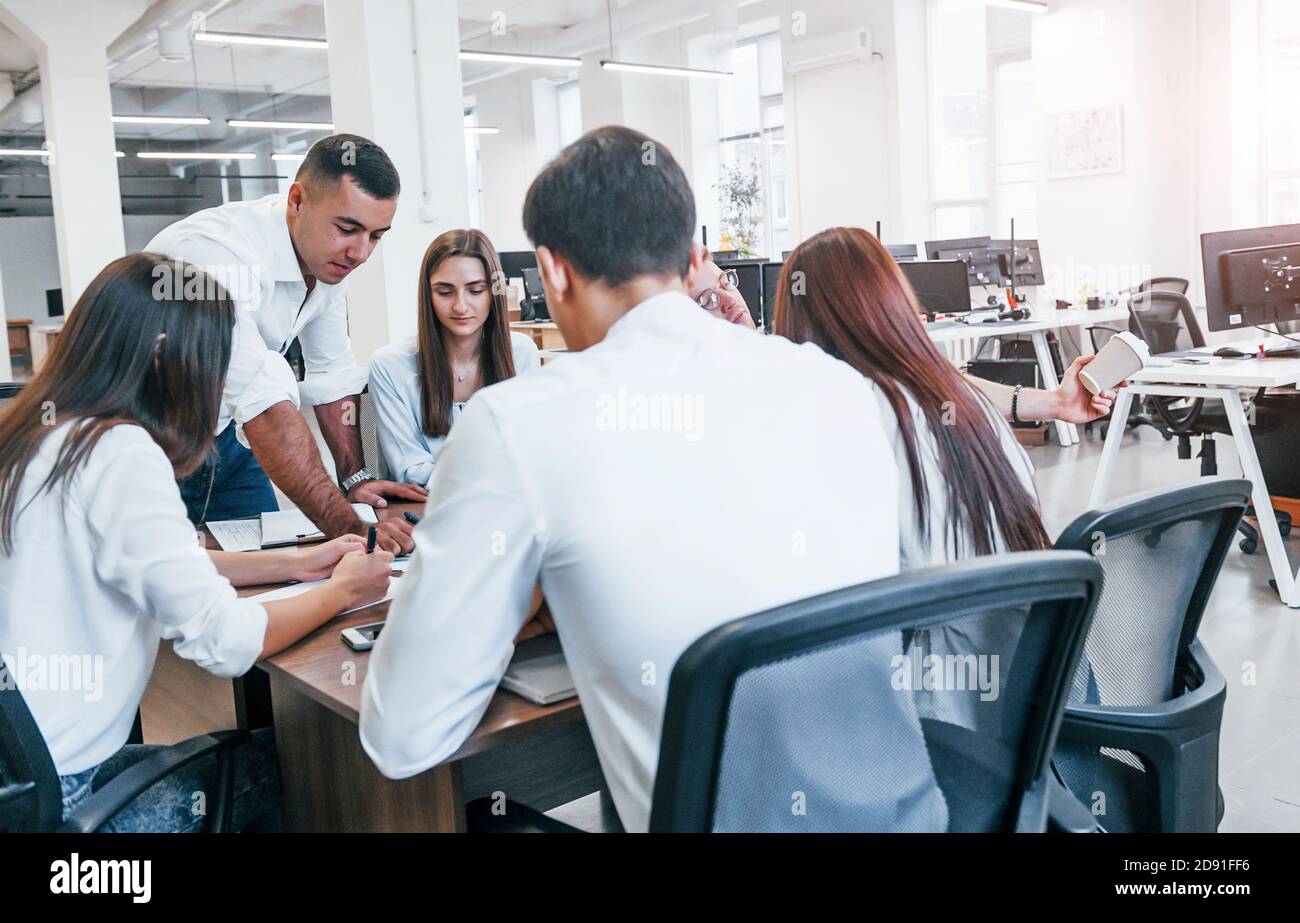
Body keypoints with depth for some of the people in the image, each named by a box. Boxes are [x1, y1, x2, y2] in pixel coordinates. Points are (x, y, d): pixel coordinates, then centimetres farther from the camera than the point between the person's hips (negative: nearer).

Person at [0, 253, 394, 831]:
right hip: (49, 796, -8)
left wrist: (295, 564, 13)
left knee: (266, 743, 18)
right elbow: (225, 643, -23)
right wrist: (339, 592, -5)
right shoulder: (120, 453, -22)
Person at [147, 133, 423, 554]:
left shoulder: (330, 253, -9)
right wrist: (350, 528, -47)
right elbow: (264, 404, -42)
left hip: (222, 434, 7)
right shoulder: (218, 253, -34)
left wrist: (356, 478, -2)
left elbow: (332, 374, 3)